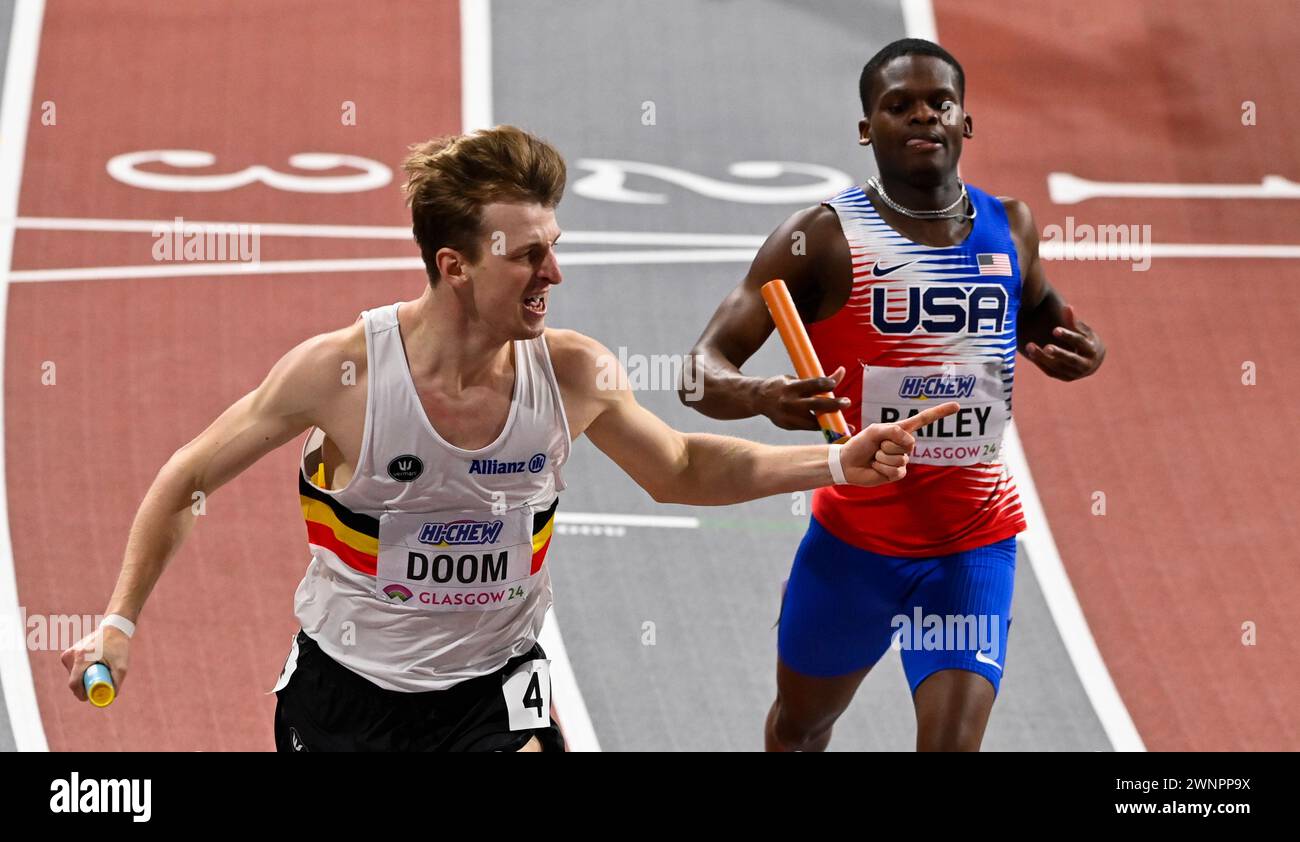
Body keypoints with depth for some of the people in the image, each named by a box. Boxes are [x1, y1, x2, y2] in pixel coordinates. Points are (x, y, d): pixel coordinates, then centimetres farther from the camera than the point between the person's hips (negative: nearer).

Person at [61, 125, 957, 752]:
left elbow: (679, 469, 7)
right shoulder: (338, 371, -21)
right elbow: (187, 478, -7)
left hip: (494, 689, 1)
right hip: (345, 683, -1)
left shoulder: (573, 372, -13)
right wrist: (121, 621, -11)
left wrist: (836, 464, -2)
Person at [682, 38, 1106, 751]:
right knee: (801, 724, 21)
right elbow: (703, 369, -17)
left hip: (975, 545, 1)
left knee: (953, 742, -16)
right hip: (853, 535, -1)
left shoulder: (1009, 228, 2)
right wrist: (763, 397, -40)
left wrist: (1076, 352, 0)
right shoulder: (823, 237, -12)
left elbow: (1038, 315, 25)